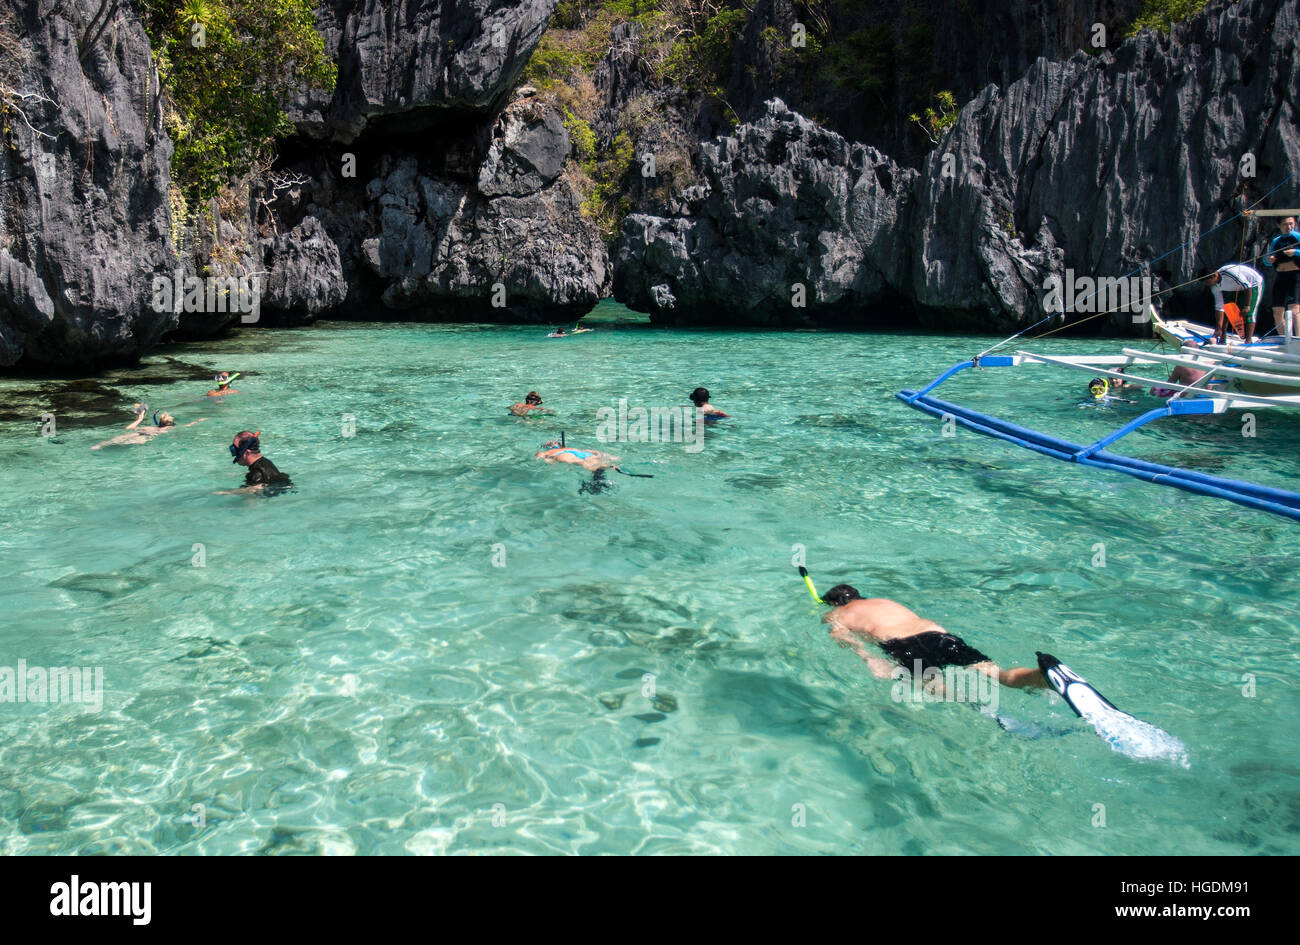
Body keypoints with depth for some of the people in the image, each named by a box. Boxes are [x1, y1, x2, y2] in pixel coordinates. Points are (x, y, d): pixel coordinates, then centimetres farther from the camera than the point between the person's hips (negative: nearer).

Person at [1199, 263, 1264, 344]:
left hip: (1254, 285, -7)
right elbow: (1219, 307, -10)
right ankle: (1222, 339, 3)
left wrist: (1247, 306, -32)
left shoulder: (1228, 272, -37)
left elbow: (1247, 286, -31)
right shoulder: (1214, 287, -13)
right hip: (1238, 289, 8)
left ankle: (1248, 341, -18)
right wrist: (1219, 328, -12)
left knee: (1249, 314, -17)